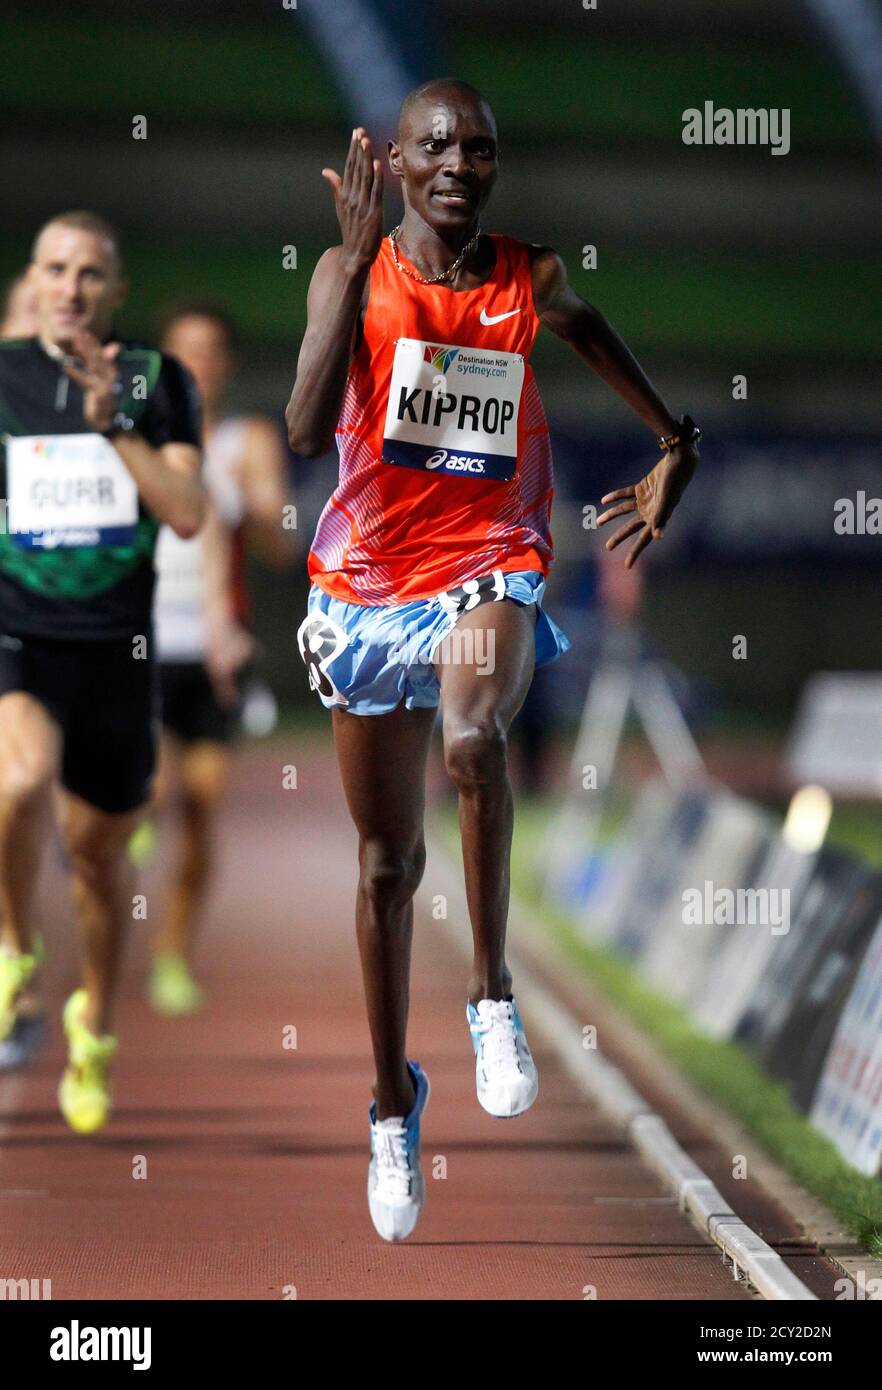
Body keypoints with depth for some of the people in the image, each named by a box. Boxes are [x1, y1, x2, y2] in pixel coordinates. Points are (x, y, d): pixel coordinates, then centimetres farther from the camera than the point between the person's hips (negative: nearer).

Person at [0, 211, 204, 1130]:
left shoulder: (157, 382, 3)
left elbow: (187, 514, -8)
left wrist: (112, 425, -15)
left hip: (114, 646, 1)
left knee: (98, 849, 11)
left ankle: (96, 1025, 37)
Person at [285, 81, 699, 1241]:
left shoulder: (531, 280, 1)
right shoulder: (353, 273, -6)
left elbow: (587, 326, 26)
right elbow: (307, 429, -21)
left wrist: (675, 446, 27)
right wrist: (359, 257, -25)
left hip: (490, 570, 0)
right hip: (367, 583, 1)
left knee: (474, 737, -36)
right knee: (388, 861, 10)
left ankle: (495, 995, -21)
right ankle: (393, 1100, 27)